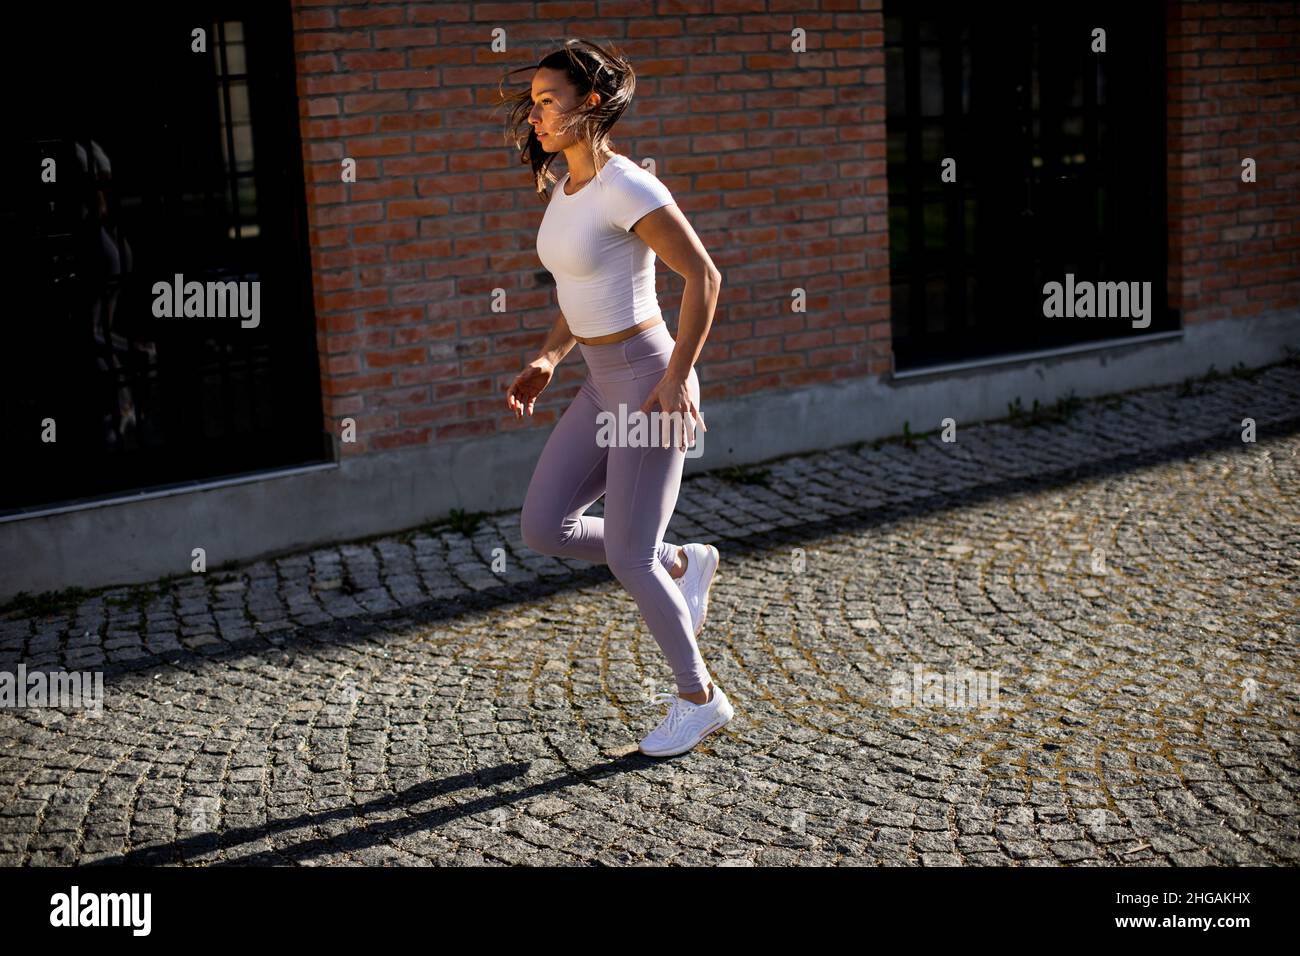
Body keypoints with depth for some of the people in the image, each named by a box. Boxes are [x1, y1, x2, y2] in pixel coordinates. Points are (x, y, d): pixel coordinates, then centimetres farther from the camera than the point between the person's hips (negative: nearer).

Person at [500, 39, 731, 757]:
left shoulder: (627, 186, -18)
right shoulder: (565, 190, 9)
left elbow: (704, 277, -18)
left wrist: (677, 378, -23)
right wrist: (545, 362, 9)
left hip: (651, 383, -9)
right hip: (606, 382, 9)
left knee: (627, 557, -1)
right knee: (543, 528, 6)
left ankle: (700, 698, 19)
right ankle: (682, 565, 24)